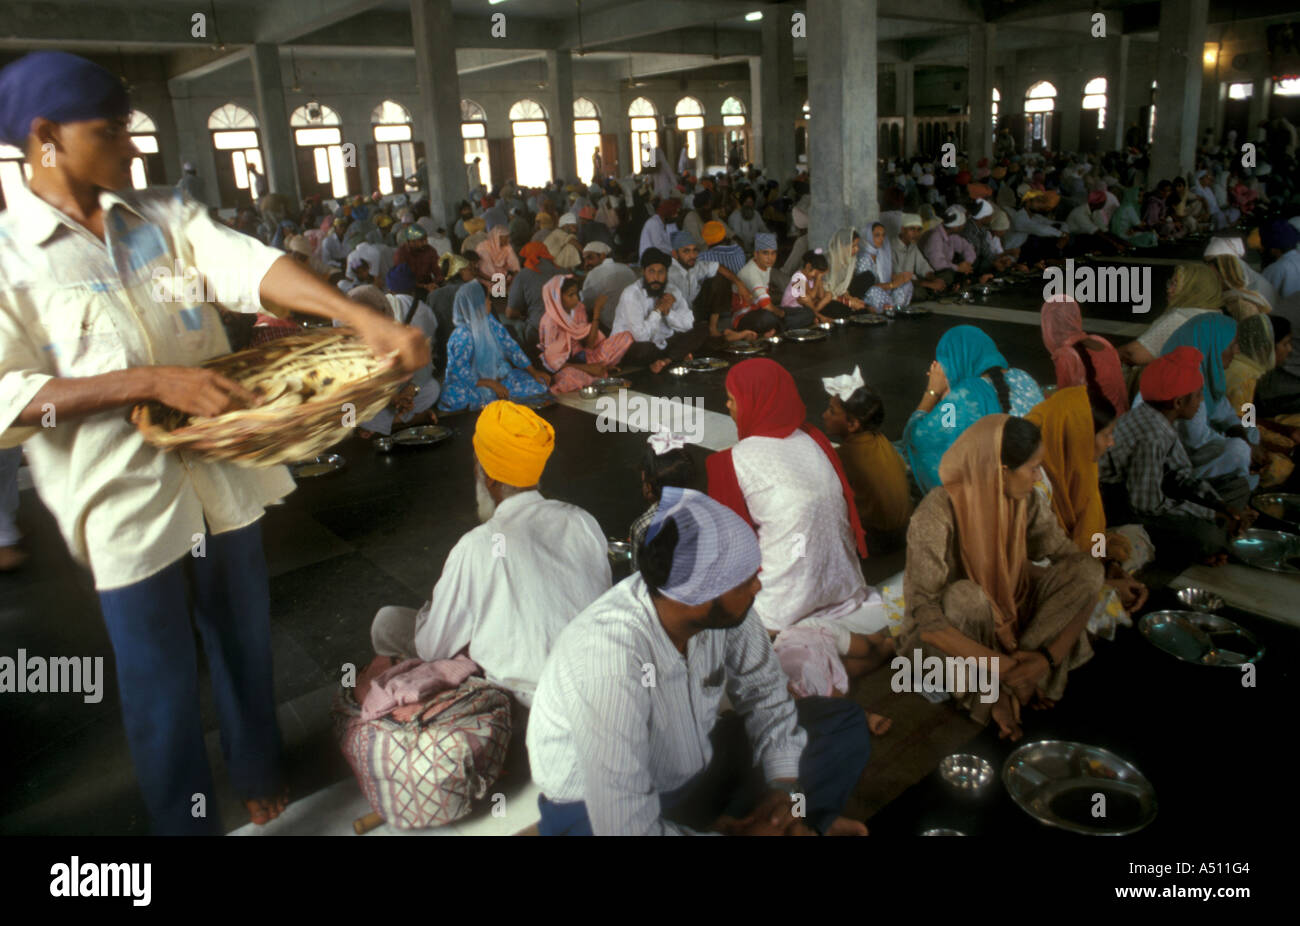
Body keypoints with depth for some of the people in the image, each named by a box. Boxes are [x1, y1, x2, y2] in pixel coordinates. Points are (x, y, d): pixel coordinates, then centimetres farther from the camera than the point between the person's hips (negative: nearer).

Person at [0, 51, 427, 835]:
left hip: (221, 473, 4)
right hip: (125, 499, -4)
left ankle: (260, 772, 45)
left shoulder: (164, 216, 4)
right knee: (162, 681, 9)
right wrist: (152, 381, -25)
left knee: (246, 640, 20)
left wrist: (363, 319, -29)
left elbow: (251, 266, -13)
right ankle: (186, 821, 33)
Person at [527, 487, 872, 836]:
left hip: (692, 764, 7)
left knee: (843, 722, 2)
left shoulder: (719, 607, -19)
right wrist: (748, 833, -21)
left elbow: (764, 693, 0)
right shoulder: (611, 657, -36)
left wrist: (785, 785, -14)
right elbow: (626, 829, -34)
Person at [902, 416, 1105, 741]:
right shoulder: (938, 514, -27)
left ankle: (1005, 687, -13)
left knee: (1087, 570, -17)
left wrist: (1048, 657, -22)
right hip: (952, 630, -5)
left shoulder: (1027, 501, -11)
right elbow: (923, 616, -30)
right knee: (967, 597, -39)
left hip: (1011, 612, 5)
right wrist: (1002, 666, -33)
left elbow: (1081, 568, -10)